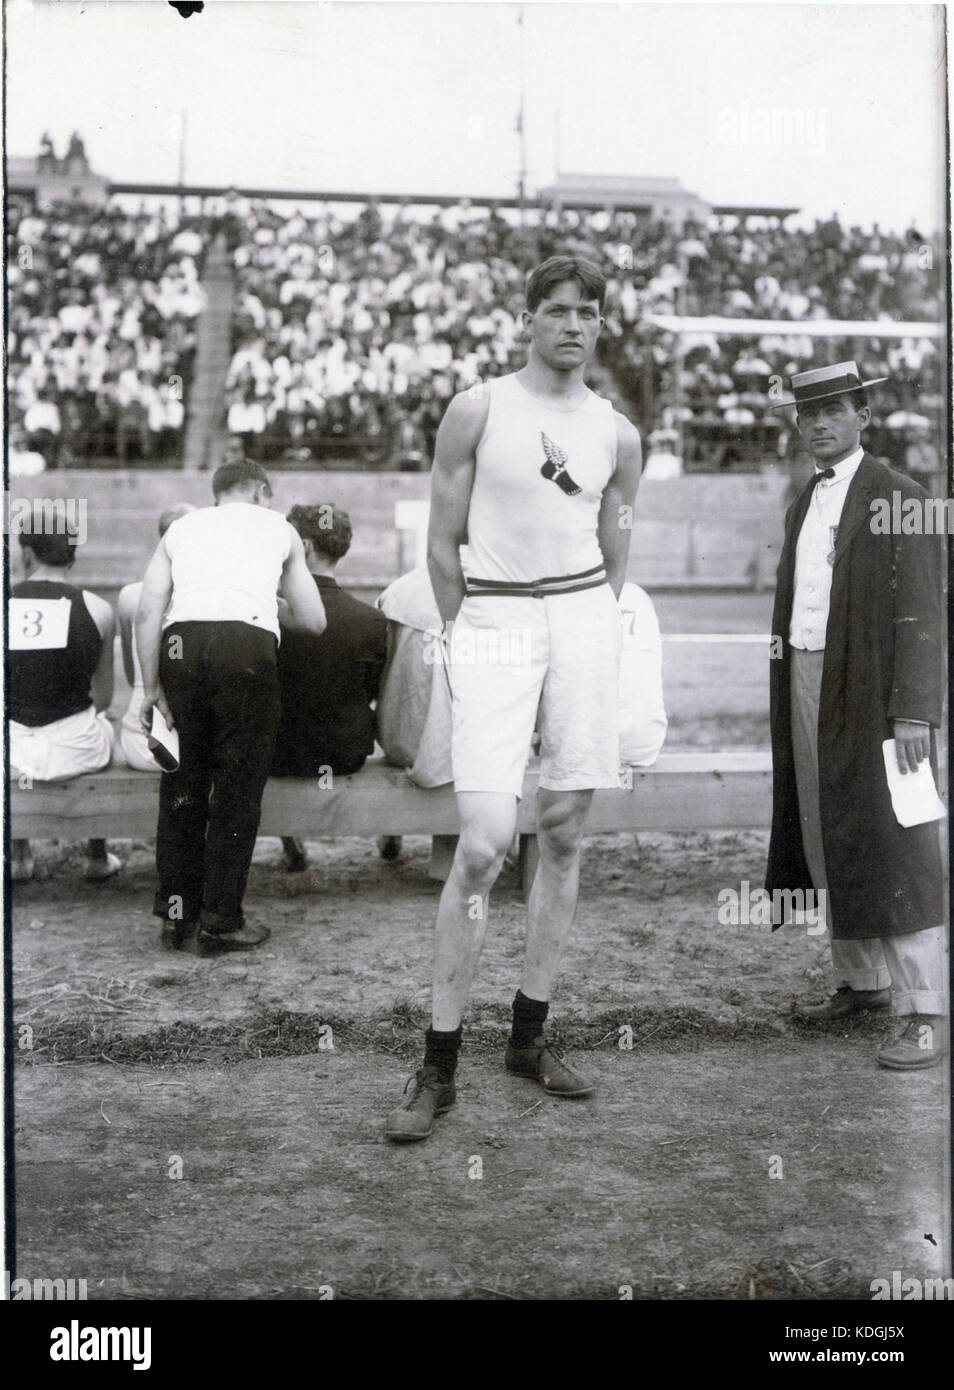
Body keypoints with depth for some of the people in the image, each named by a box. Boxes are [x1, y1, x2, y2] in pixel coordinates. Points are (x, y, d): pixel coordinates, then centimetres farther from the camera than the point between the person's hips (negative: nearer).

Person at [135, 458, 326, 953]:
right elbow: (314, 621, 23)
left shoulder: (182, 527, 27)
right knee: (238, 786, 4)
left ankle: (176, 911, 18)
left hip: (181, 640, 3)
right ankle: (221, 921, 7)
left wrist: (151, 687, 11)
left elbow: (147, 610, 12)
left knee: (182, 781, 12)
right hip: (247, 639, -2)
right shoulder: (278, 527, 25)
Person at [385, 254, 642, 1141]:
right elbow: (441, 546, 4)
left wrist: (584, 629, 14)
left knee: (564, 834, 5)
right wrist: (470, 639, 7)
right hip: (492, 620, -4)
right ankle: (438, 1066, -3)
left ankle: (528, 1036, 19)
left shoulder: (618, 436, 11)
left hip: (586, 621, 4)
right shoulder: (476, 411, 2)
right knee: (482, 846, -12)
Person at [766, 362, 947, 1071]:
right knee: (827, 846, 12)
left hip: (872, 697, -7)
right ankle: (862, 982, 26)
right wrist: (791, 700, 12)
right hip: (807, 689, 7)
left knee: (893, 851, -7)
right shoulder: (804, 504, 16)